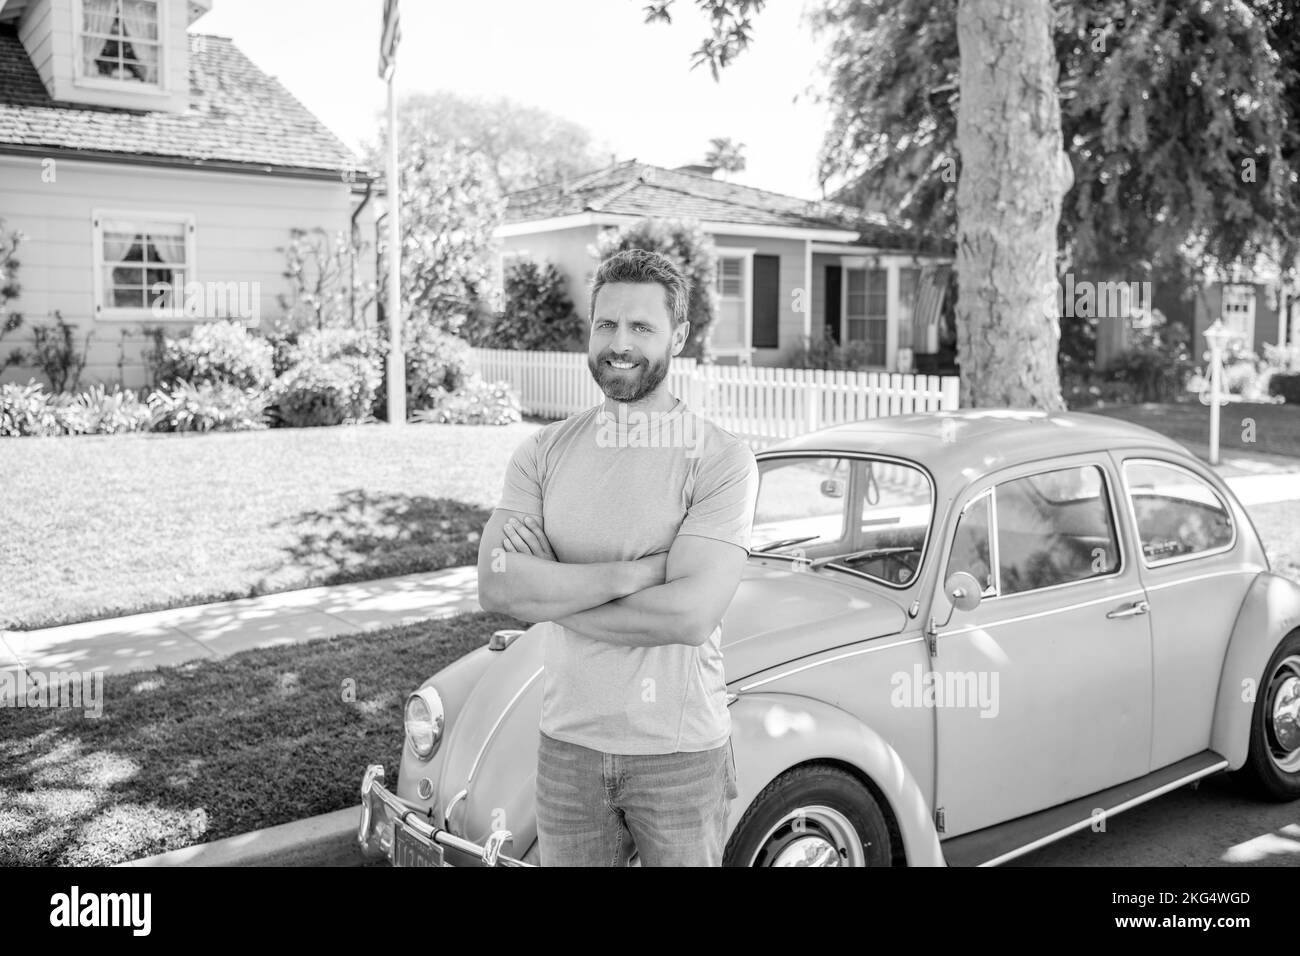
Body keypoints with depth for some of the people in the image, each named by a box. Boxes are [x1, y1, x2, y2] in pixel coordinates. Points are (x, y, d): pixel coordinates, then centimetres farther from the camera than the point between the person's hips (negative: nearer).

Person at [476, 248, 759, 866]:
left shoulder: (721, 460, -11)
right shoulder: (543, 452, 0)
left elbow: (691, 615, -22)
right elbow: (495, 587, -14)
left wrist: (546, 590, -16)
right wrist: (640, 570, -20)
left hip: (681, 752, -3)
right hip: (567, 745, 3)